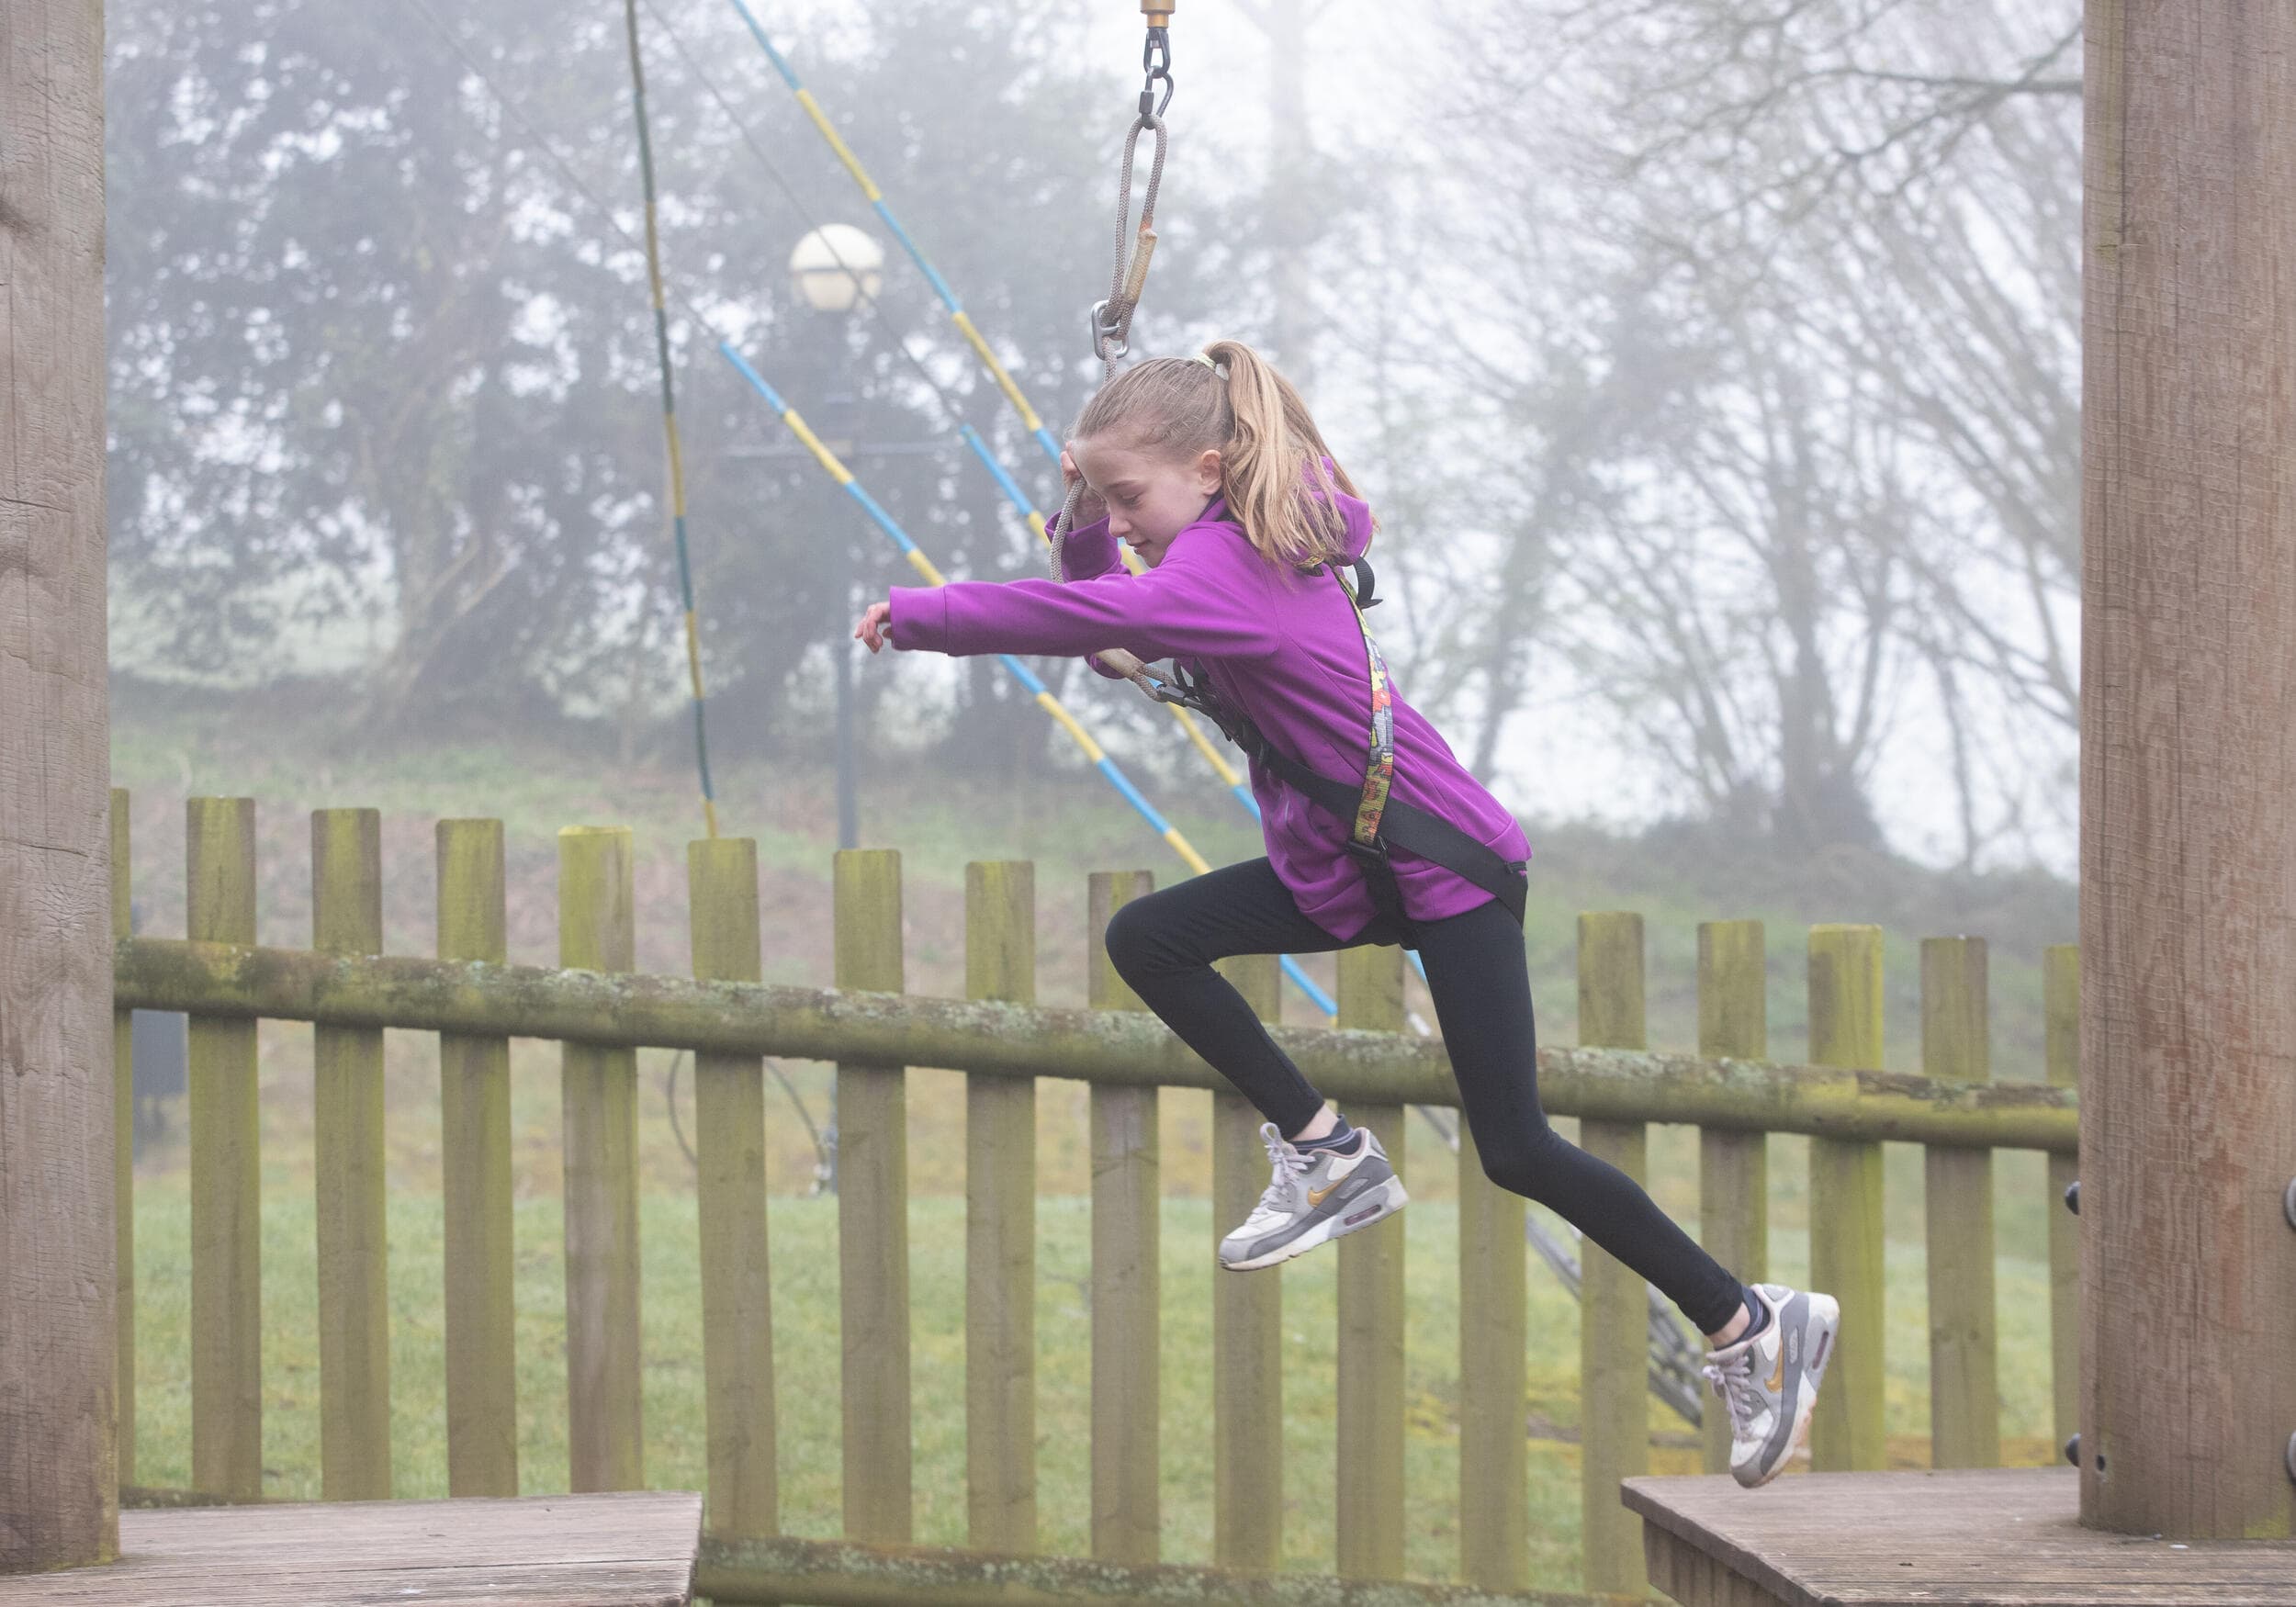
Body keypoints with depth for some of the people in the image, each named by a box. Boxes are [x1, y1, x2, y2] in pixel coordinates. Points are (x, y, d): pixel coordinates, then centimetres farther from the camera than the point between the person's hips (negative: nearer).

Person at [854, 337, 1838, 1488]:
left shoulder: (1231, 564, -23)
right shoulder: (1230, 548, 7)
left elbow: (1100, 618, -39)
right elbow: (1102, 616, 14)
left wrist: (917, 616, -32)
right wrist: (1085, 516, -6)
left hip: (1448, 871, -10)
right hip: (1337, 871, 10)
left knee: (1515, 1152, -9)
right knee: (1147, 941, -1)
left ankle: (1753, 1327, 2)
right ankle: (1325, 1156, 6)